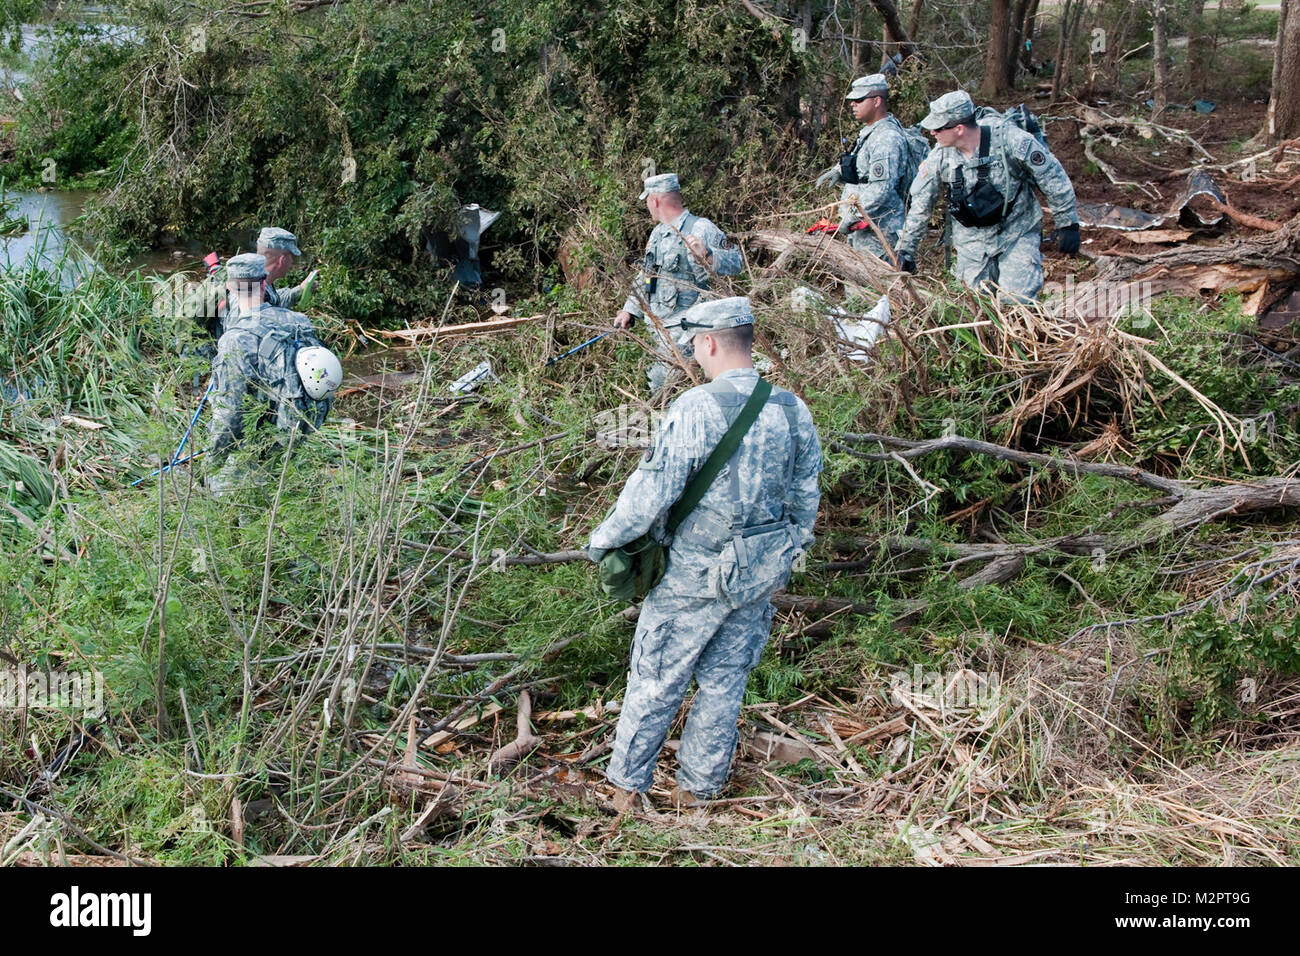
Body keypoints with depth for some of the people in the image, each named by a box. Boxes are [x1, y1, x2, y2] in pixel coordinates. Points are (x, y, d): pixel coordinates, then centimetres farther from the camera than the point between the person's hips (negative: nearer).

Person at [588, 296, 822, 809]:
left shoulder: (696, 409, -20)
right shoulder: (793, 411, 0)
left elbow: (652, 492, -19)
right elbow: (805, 498, 9)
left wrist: (603, 539, -5)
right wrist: (788, 552, 24)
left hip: (696, 575, -5)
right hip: (760, 575, 5)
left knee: (656, 681, 10)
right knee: (724, 682, 17)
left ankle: (627, 784, 23)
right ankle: (698, 787, 28)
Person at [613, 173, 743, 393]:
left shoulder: (700, 229, -12)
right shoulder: (658, 232, 17)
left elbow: (735, 263, -19)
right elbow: (646, 275, 28)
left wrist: (707, 255, -37)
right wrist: (629, 310, 26)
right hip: (660, 325, 9)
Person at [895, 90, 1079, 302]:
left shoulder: (1009, 139, -21)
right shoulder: (939, 156, -11)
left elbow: (1053, 178, -12)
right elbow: (920, 205, 1)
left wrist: (1068, 225, -7)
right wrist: (906, 249, 2)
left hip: (1018, 234, -3)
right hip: (972, 240, 3)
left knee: (1016, 300, -12)